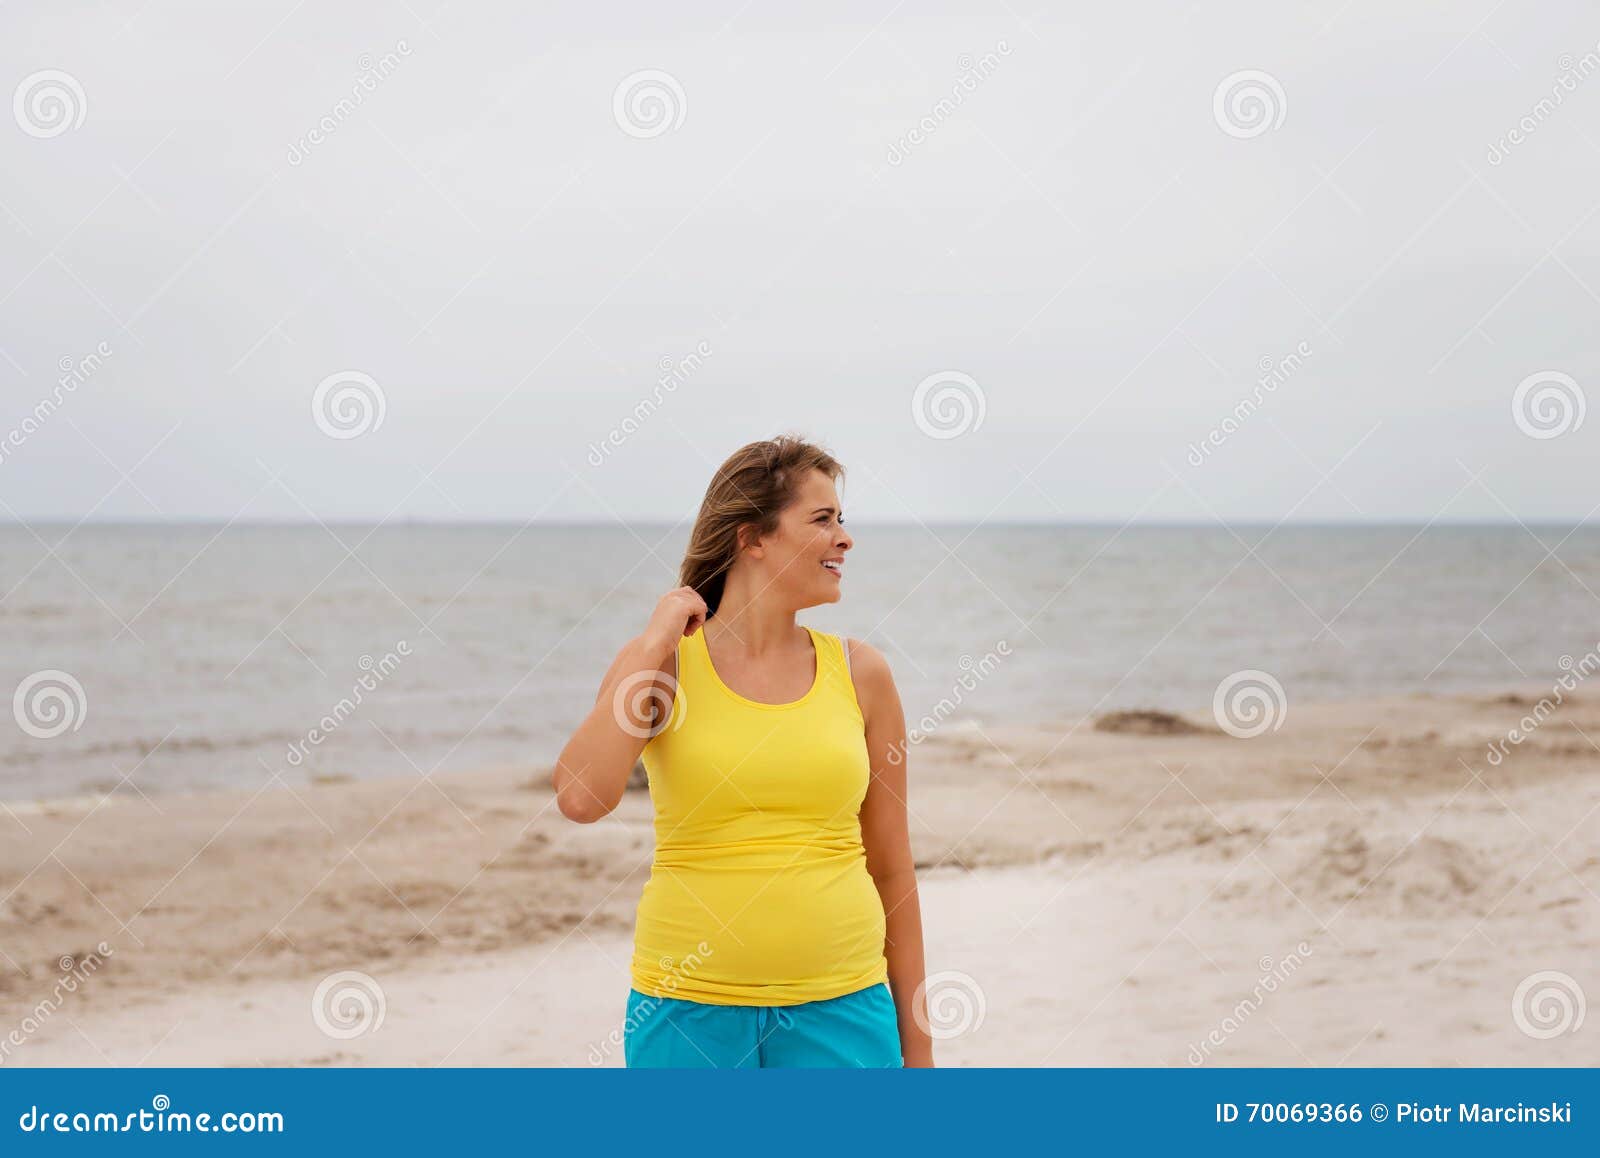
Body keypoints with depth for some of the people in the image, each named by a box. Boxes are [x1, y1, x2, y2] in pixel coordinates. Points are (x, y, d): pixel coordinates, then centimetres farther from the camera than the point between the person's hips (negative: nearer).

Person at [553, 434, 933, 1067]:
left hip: (837, 1008, 2)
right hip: (691, 1008, -2)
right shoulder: (662, 661, -1)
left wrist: (916, 1038, 11)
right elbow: (581, 797, -18)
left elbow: (892, 868, 9)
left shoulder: (859, 673, 5)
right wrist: (656, 642, -12)